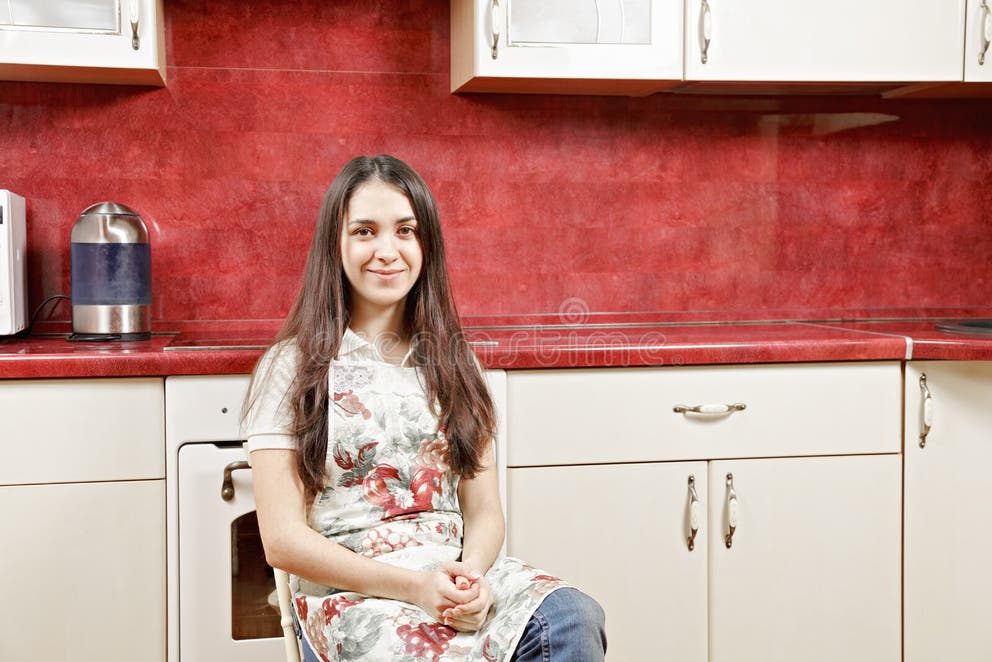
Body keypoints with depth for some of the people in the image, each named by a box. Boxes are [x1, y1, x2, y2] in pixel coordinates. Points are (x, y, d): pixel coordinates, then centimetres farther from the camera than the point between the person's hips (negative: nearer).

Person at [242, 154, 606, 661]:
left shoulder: (451, 361, 14)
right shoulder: (292, 367, 2)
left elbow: (485, 512, 12)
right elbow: (283, 539, -4)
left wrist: (472, 577, -12)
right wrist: (412, 585, -15)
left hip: (460, 581, 4)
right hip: (348, 593, -4)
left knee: (573, 621, -28)